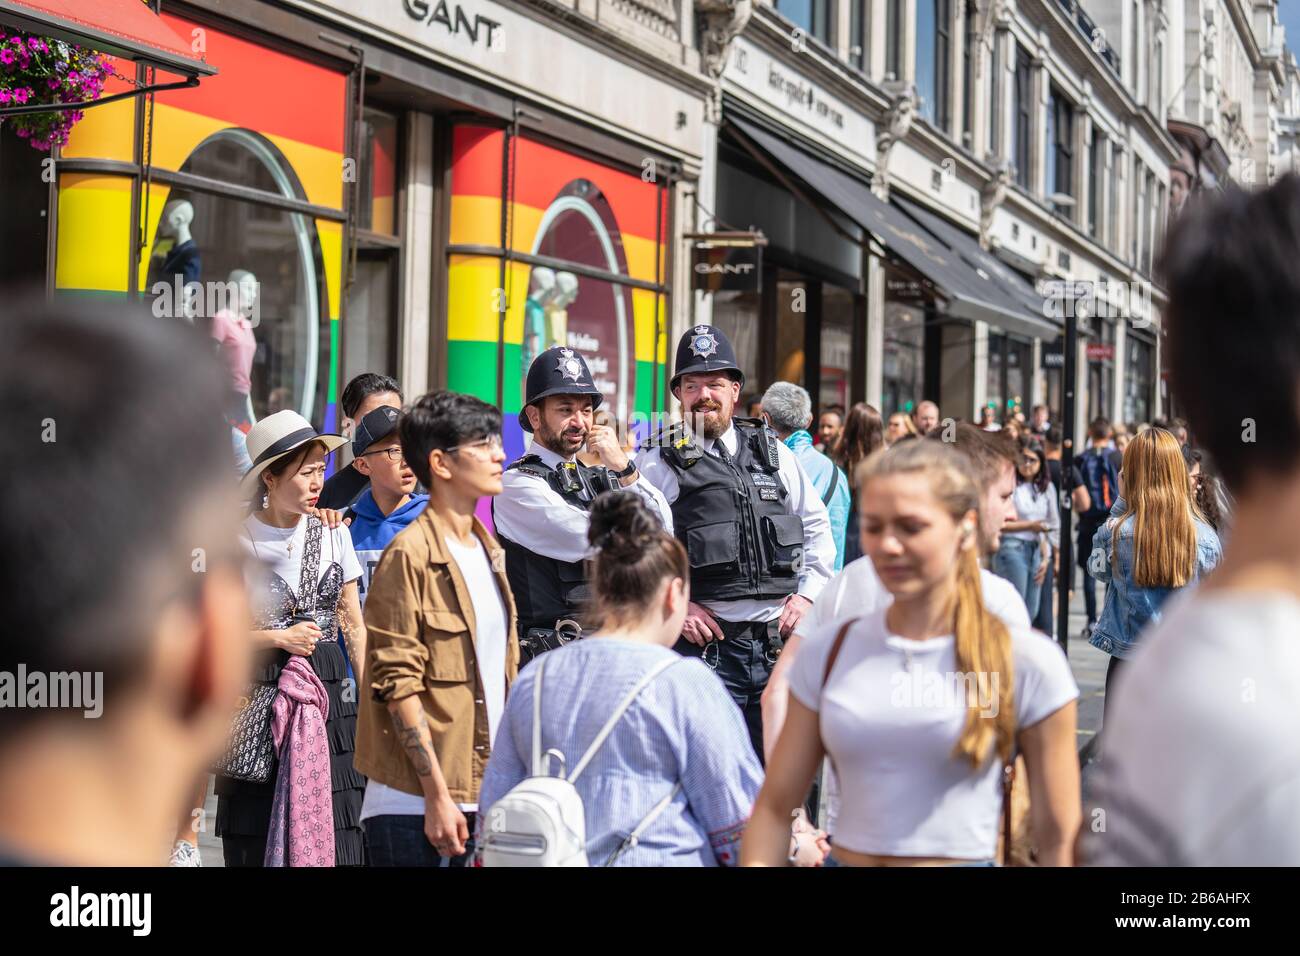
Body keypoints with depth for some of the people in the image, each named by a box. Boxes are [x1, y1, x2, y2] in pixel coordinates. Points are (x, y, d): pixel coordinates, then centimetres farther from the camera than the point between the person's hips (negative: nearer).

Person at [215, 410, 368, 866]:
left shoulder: (333, 533, 8)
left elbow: (353, 624, 11)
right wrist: (279, 639, -9)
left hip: (329, 691, 3)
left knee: (337, 833, -6)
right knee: (256, 841, -3)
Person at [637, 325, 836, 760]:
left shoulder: (773, 453, 13)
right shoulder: (657, 464, 1)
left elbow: (817, 525, 20)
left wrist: (808, 593, 8)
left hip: (781, 641, 4)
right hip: (706, 644, -4)